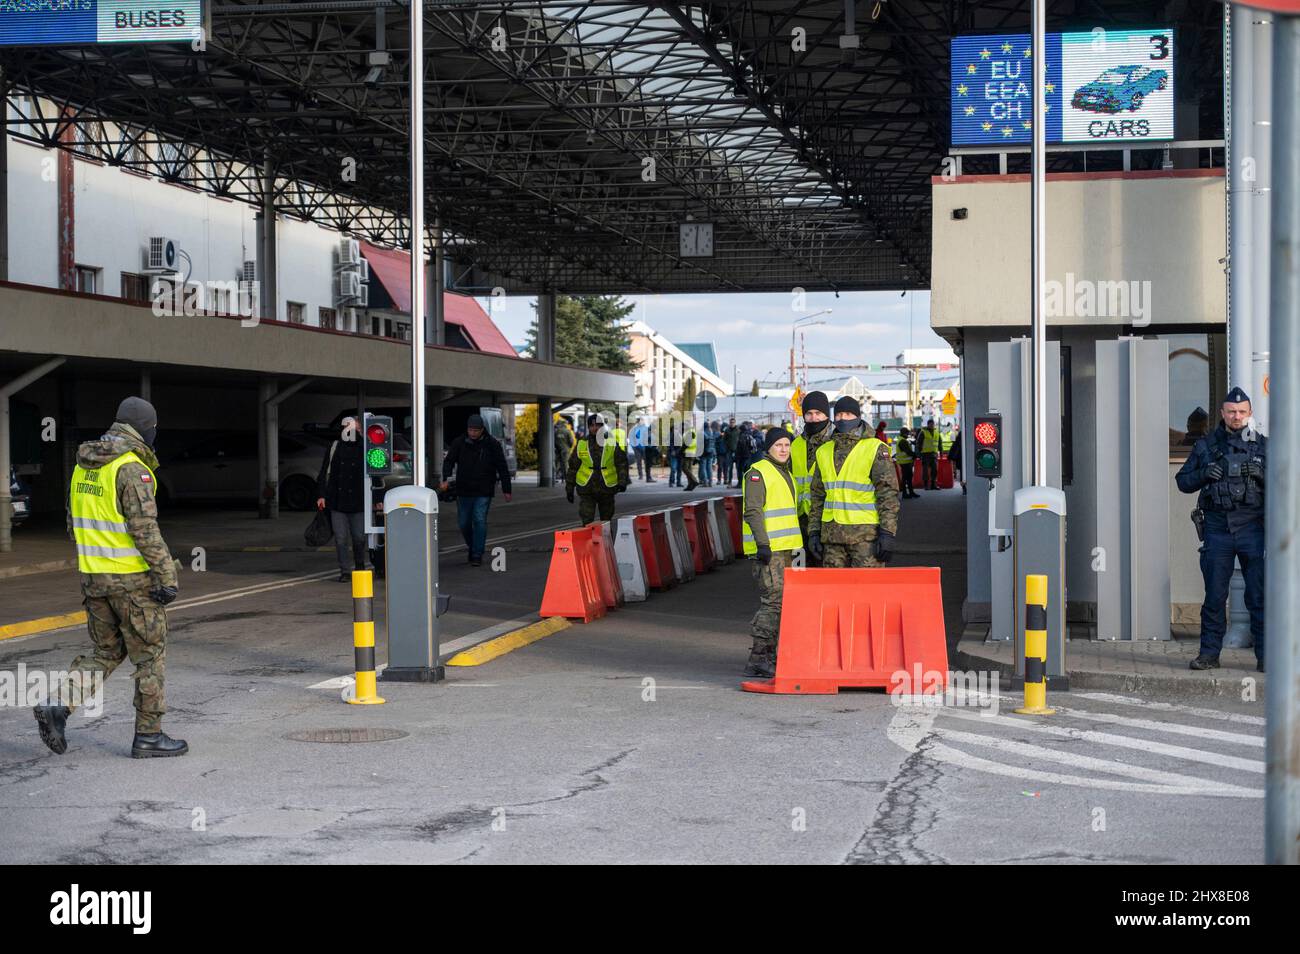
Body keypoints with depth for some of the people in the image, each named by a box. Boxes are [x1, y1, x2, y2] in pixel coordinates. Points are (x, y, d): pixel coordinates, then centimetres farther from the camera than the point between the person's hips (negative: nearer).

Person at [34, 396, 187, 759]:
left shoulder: (83, 465, 10)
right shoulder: (132, 469, -16)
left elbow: (75, 524, 16)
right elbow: (145, 529, -21)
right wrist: (167, 577, -18)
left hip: (93, 577, 7)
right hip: (132, 579, -7)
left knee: (106, 652, 16)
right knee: (151, 655, 5)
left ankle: (58, 705, -1)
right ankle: (148, 735, 10)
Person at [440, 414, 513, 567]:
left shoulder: (492, 444, -4)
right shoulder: (459, 443, 0)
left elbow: (502, 468, 0)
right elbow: (449, 461, -1)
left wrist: (506, 490, -1)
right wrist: (446, 479, -19)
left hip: (483, 492, -3)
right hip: (464, 491, 3)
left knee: (479, 521, -11)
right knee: (464, 523, 9)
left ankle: (477, 555, -6)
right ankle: (472, 547, 33)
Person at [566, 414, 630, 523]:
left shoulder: (612, 444, 1)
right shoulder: (581, 445, 4)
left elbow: (622, 464, 0)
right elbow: (572, 467, 9)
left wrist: (622, 481, -15)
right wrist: (569, 488, 8)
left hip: (607, 489, 0)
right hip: (586, 490, 0)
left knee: (606, 521, 12)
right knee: (587, 521, -9)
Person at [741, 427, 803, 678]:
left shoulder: (785, 473, 20)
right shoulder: (758, 472, -9)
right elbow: (753, 511, -17)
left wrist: (794, 545, 25)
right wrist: (763, 544, -24)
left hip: (783, 546, 9)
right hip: (767, 548, -9)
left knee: (779, 602, 10)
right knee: (773, 601, -13)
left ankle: (769, 655, 17)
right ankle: (757, 659, -12)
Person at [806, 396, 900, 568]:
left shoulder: (875, 449, -3)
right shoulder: (824, 452, 14)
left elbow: (888, 494, -8)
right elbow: (817, 496, 18)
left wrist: (887, 533, -14)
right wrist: (813, 532, 12)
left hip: (866, 534, -5)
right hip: (832, 534, 5)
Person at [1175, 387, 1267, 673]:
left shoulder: (1263, 445, 9)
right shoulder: (1206, 445, 10)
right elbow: (1183, 481, 12)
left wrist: (1261, 473, -13)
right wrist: (1204, 473, -8)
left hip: (1252, 528, -1)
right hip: (1217, 529, 1)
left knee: (1259, 595, -1)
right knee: (1214, 595, 3)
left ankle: (1265, 655, 6)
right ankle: (1209, 653, 11)